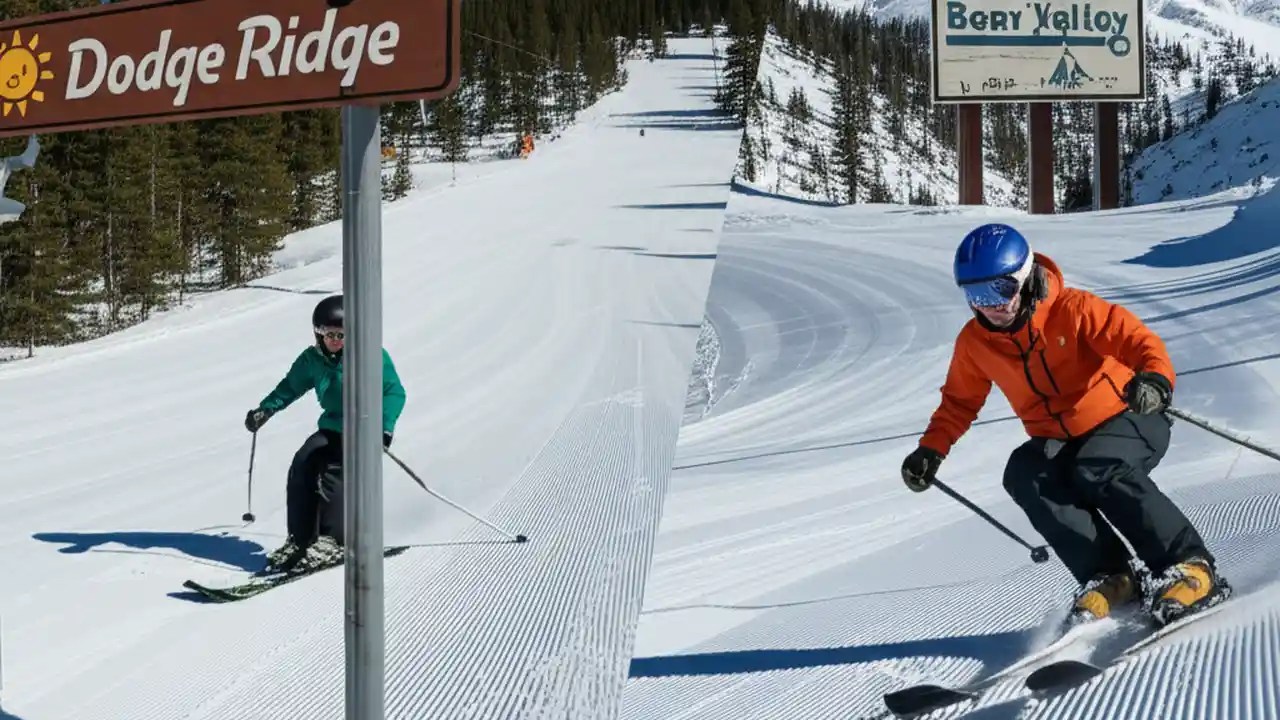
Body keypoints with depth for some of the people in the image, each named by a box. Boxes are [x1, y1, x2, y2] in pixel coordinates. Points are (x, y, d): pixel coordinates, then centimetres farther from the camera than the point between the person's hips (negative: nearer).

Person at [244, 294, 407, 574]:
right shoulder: (313, 359, 5)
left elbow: (393, 392, -14)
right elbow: (290, 386, 20)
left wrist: (385, 427, -28)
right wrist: (265, 409, 10)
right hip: (332, 428, 6)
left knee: (332, 473, -27)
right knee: (301, 466, -16)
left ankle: (332, 541, -18)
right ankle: (299, 540, -7)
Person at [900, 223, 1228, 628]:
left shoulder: (1071, 309, -16)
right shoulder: (974, 343, -1)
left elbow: (1137, 339, -20)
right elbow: (960, 400, 14)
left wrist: (1155, 378, -42)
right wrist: (931, 449, 0)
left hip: (1128, 421, -5)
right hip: (1059, 443, 5)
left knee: (1097, 471, -36)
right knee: (1023, 474, -27)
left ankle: (1189, 565, -26)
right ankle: (1108, 576, -26)